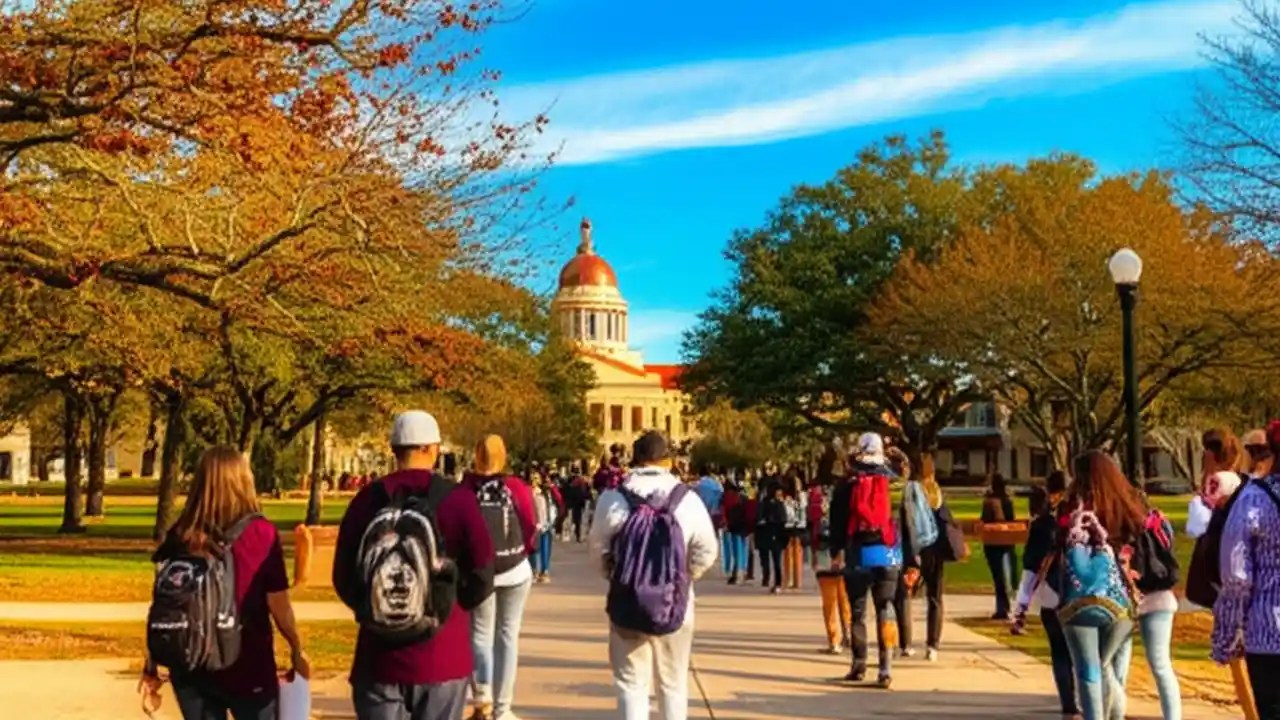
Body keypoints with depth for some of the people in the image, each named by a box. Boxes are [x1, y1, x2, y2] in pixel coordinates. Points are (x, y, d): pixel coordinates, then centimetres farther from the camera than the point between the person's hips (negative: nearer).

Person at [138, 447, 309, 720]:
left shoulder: (179, 536, -2)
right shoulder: (261, 533, -11)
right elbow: (278, 603, -9)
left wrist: (151, 666, 8)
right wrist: (297, 649, 6)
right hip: (247, 664, -3)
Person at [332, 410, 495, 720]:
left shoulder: (366, 500, -1)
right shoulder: (458, 500, -8)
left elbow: (343, 578, 3)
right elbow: (483, 578, -9)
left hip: (380, 655, 2)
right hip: (443, 657, -1)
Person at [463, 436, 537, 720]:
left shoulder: (465, 488, -9)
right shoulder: (517, 488, -8)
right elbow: (530, 528, -4)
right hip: (515, 570, 0)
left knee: (480, 632, 14)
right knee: (507, 635, 10)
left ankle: (482, 693, -8)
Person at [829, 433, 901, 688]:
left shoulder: (847, 488, -1)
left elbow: (837, 524, 1)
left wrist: (836, 554, 9)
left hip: (858, 555, 0)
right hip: (887, 554, 0)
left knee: (857, 611, 12)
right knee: (885, 611, 3)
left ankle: (859, 666, 17)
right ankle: (885, 669, -3)